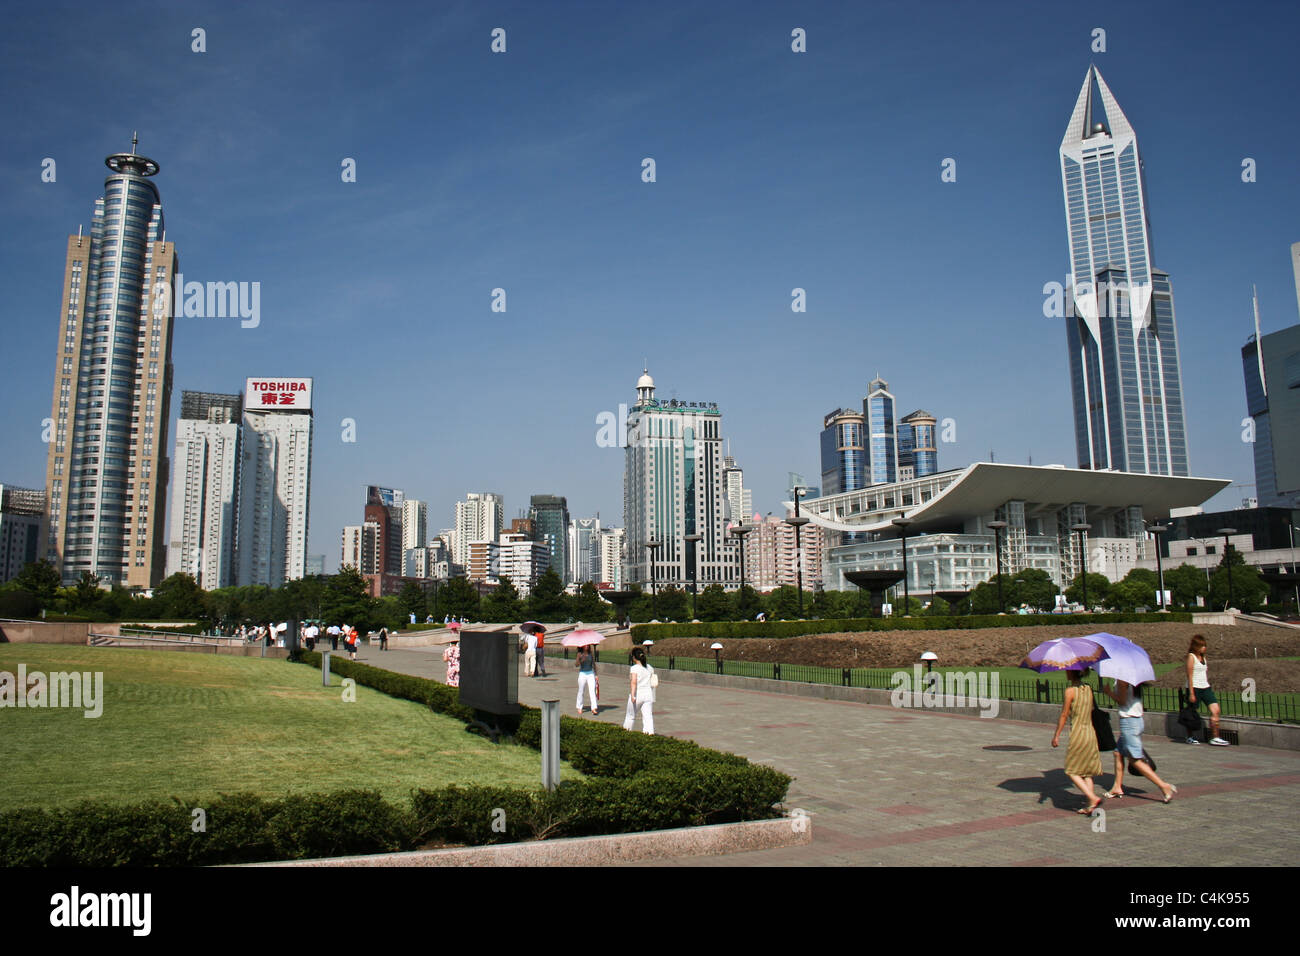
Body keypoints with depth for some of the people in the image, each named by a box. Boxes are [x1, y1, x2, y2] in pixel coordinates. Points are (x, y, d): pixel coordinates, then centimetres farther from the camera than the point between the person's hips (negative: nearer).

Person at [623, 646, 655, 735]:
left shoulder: (634, 668, -9)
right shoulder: (650, 668, 8)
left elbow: (634, 682, -20)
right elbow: (652, 682, 12)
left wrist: (632, 695, -24)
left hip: (637, 694, -4)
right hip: (648, 694, 4)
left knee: (631, 714, 16)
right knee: (648, 715, 1)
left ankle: (626, 729, 33)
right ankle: (650, 731, -13)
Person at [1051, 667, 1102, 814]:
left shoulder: (1070, 691, -12)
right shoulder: (1088, 689, 7)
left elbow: (1064, 715, -10)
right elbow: (1091, 712, 13)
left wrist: (1056, 735, -2)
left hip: (1077, 734, -7)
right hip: (1091, 733, 7)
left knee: (1072, 771, 5)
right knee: (1086, 772, 13)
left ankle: (1093, 798, -9)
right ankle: (1090, 806, 9)